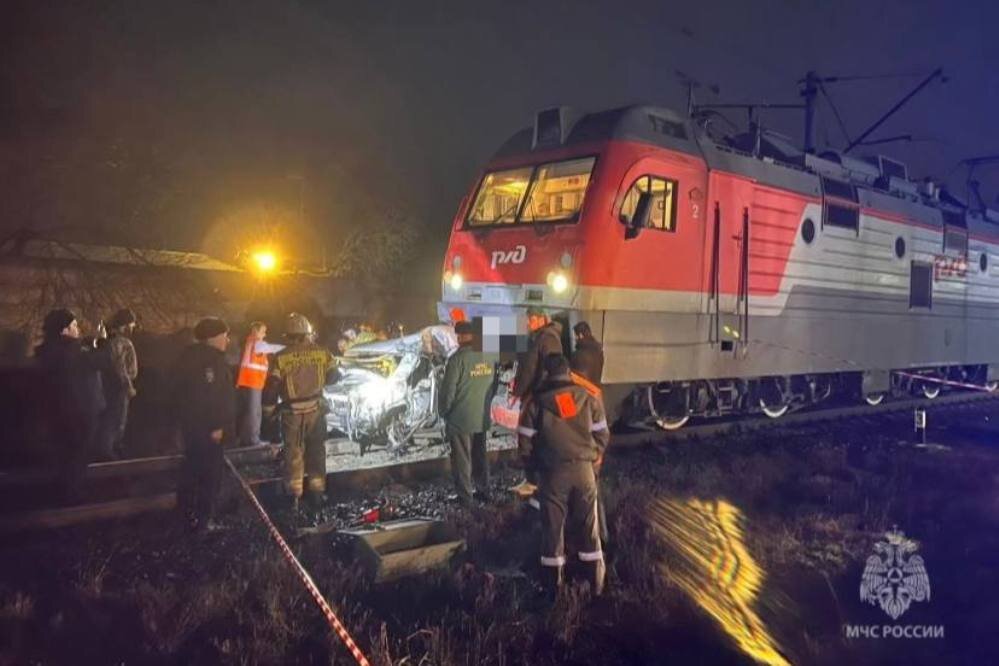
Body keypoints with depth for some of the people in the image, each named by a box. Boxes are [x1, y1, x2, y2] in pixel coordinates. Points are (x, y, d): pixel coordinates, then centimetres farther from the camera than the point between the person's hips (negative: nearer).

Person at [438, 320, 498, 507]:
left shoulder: (458, 358, -18)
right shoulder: (490, 356, 0)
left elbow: (448, 389, -15)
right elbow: (494, 384, 11)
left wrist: (443, 412, 0)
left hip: (460, 418, -6)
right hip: (482, 418, 6)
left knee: (462, 459, 5)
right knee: (480, 456, 19)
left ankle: (465, 497, 11)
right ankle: (483, 491, 27)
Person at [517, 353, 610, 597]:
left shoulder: (536, 404, -4)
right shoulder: (589, 399, 2)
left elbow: (525, 445, -4)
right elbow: (603, 436, 5)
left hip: (553, 473, -2)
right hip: (584, 470, 2)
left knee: (552, 528, 10)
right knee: (588, 526, 14)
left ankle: (553, 586, 19)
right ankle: (596, 583, 23)